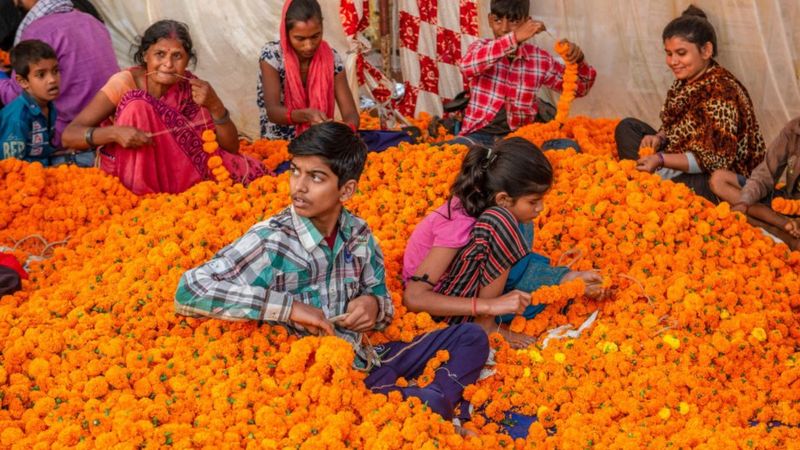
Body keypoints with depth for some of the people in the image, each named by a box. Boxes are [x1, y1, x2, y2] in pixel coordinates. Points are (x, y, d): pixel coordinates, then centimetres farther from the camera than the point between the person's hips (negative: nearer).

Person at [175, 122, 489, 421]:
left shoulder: (358, 234, 0)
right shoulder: (269, 242, -16)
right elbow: (188, 292, -27)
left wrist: (374, 305, -11)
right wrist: (288, 306, -28)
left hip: (363, 362, 6)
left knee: (471, 337, 2)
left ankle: (431, 401, -18)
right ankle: (429, 405, -8)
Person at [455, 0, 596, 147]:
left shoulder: (539, 59, 5)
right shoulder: (481, 47, 1)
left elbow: (580, 88, 12)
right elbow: (467, 65, -25)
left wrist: (577, 60, -10)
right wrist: (514, 37, -32)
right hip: (479, 133, -3)